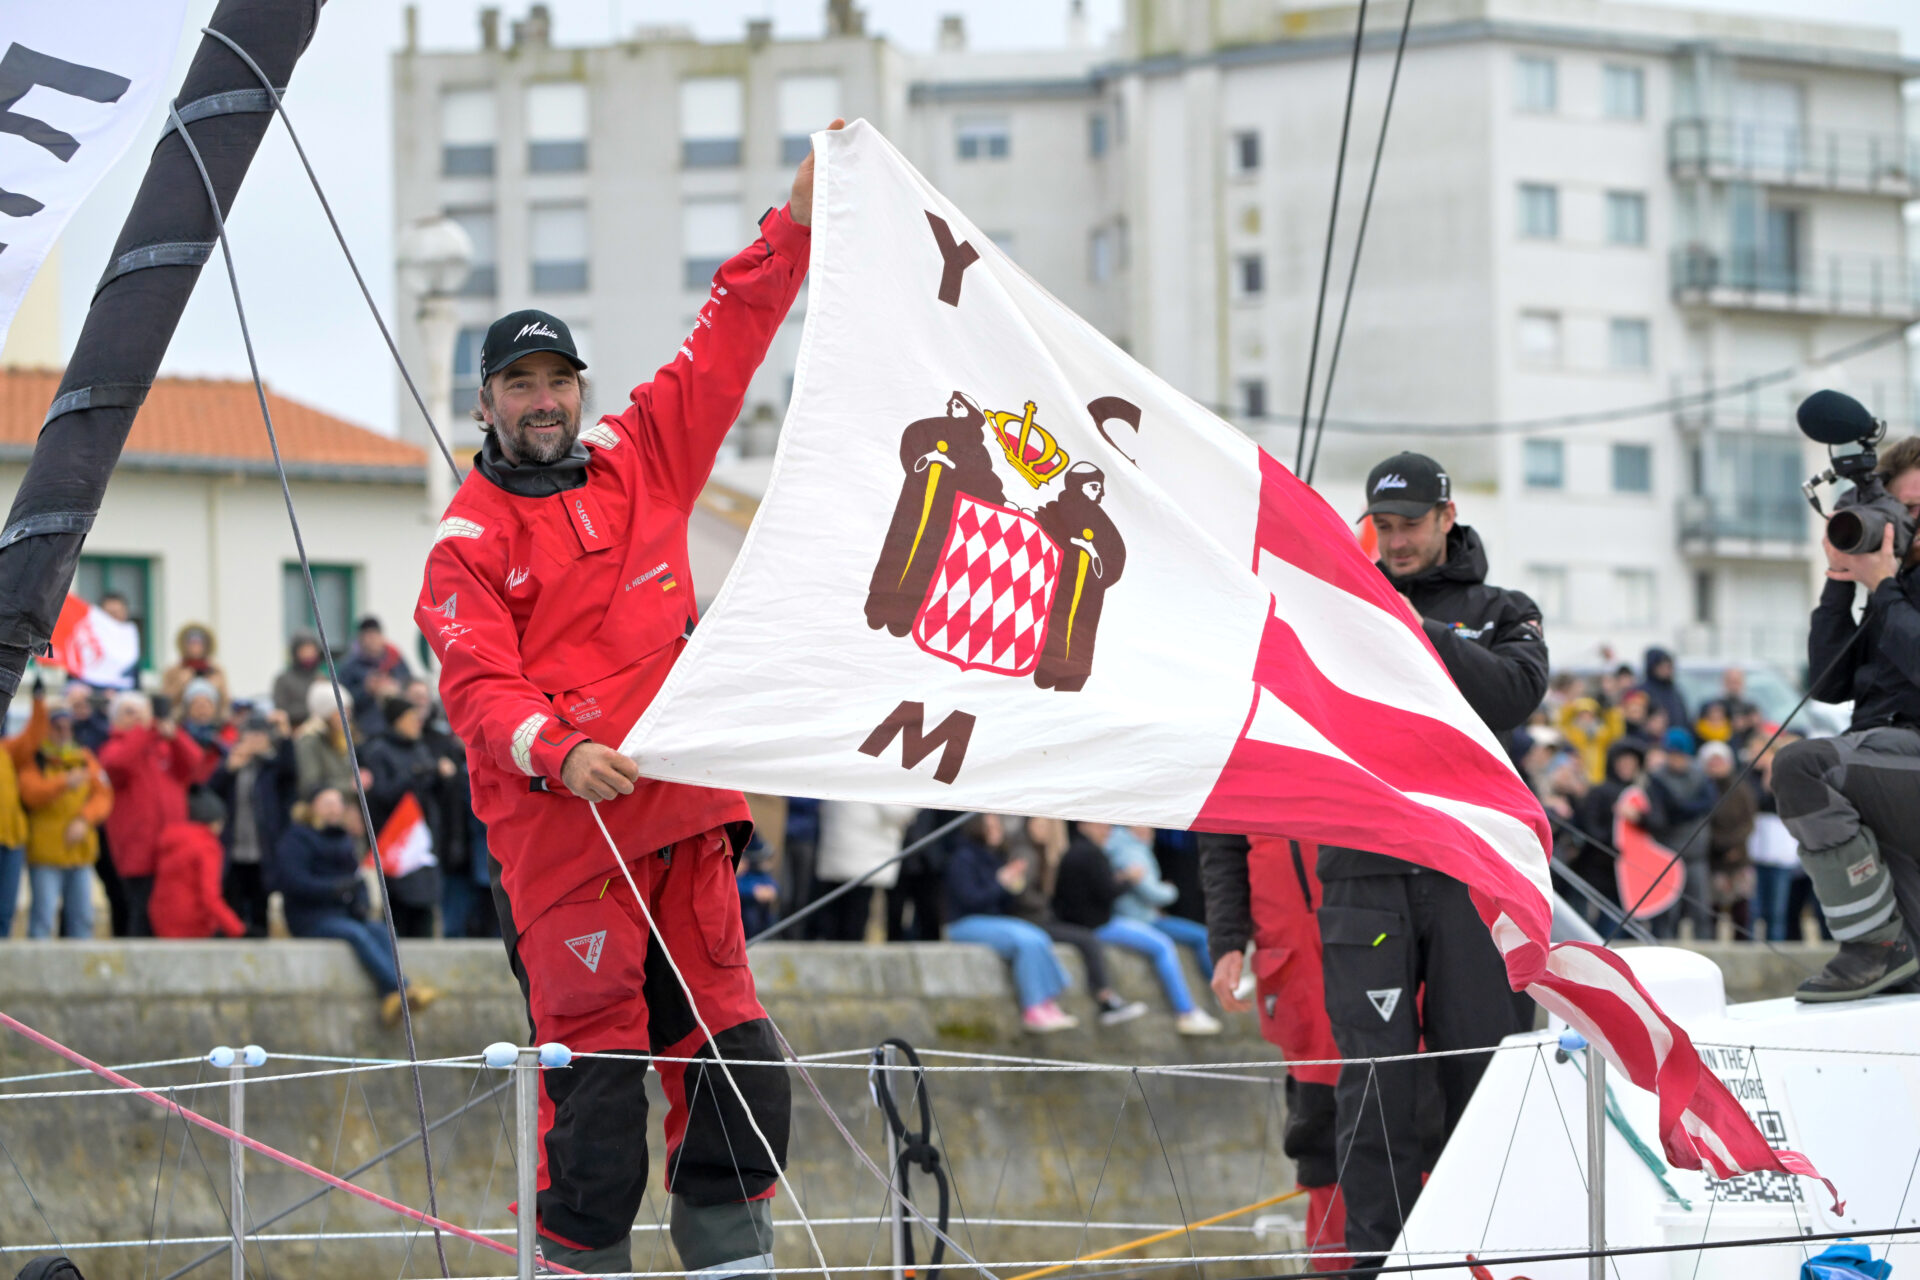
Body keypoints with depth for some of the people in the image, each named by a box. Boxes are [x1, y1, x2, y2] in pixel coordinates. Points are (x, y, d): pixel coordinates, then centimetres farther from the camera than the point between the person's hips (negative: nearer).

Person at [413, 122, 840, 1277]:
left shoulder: (642, 460, 13)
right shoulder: (470, 539, -1)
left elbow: (724, 351, 14)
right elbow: (477, 683, -11)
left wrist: (795, 227, 7)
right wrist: (558, 753, -28)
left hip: (684, 810, 5)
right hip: (560, 825, -5)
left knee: (729, 1045, 4)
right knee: (594, 1056, -7)